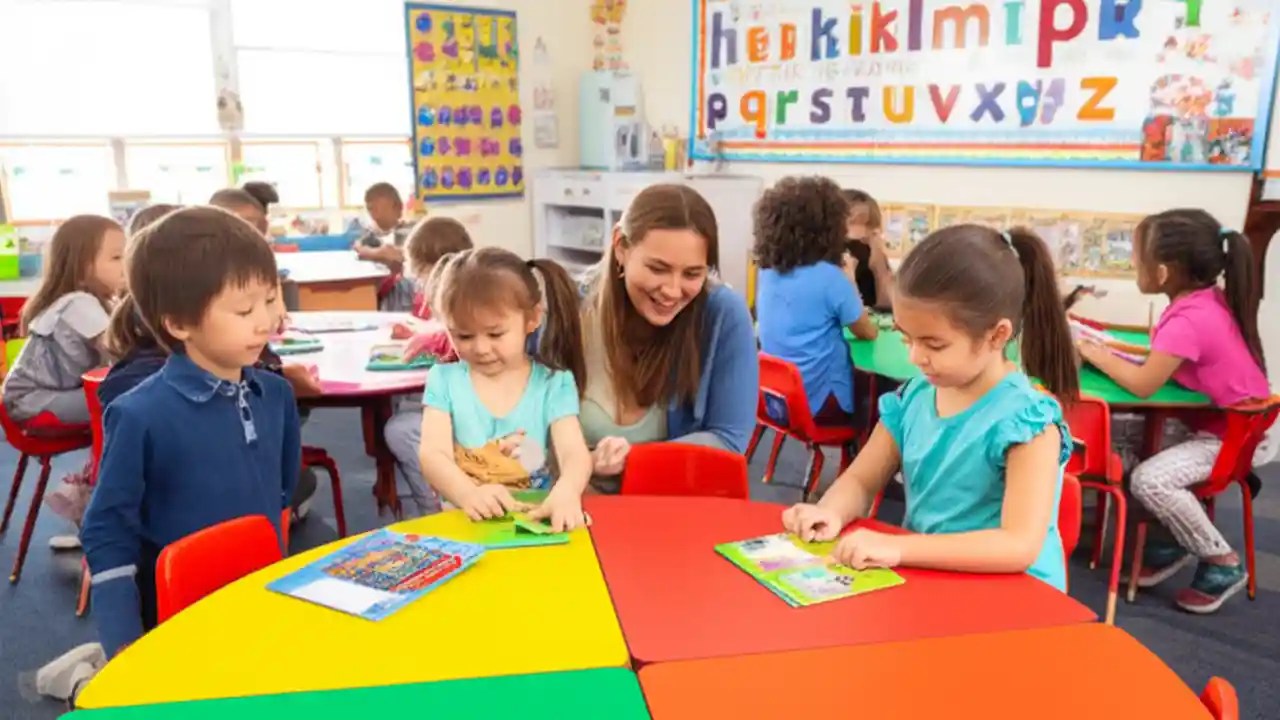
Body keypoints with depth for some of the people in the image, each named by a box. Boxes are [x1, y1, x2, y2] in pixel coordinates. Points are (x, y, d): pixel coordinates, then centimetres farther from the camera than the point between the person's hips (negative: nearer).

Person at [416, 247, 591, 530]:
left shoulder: (554, 383, 1)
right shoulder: (444, 380, 3)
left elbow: (574, 452, -11)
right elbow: (432, 454, -8)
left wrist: (567, 492, -34)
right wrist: (469, 494, -28)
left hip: (536, 521, 0)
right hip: (464, 523, 0)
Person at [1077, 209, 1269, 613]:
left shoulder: (1188, 320, -28)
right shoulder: (1207, 299, 0)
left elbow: (1143, 385, -29)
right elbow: (1165, 362, 10)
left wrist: (1095, 354, -15)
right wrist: (1112, 351, -2)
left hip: (1229, 437, -9)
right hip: (1222, 422, 9)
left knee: (1148, 481, -25)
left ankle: (1223, 564, -2)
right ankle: (1175, 540, 14)